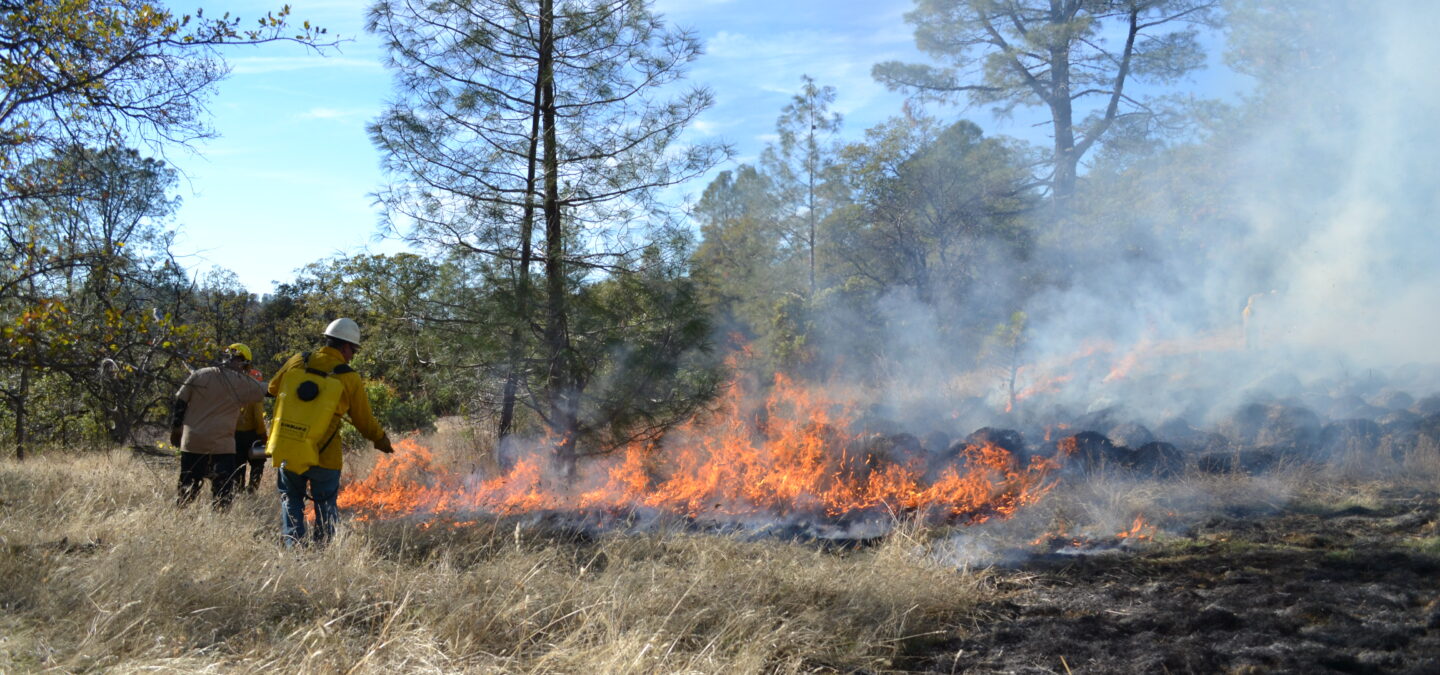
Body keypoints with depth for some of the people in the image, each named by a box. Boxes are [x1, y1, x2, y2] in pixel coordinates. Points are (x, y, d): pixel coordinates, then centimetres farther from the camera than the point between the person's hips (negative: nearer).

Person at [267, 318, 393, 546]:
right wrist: (381, 441, 19)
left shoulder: (297, 362, 0)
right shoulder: (349, 378, -7)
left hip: (285, 449, 3)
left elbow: (273, 388, 17)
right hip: (323, 456, -2)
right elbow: (364, 420, 1)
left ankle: (293, 544, 9)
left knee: (291, 499, 17)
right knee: (325, 505, 13)